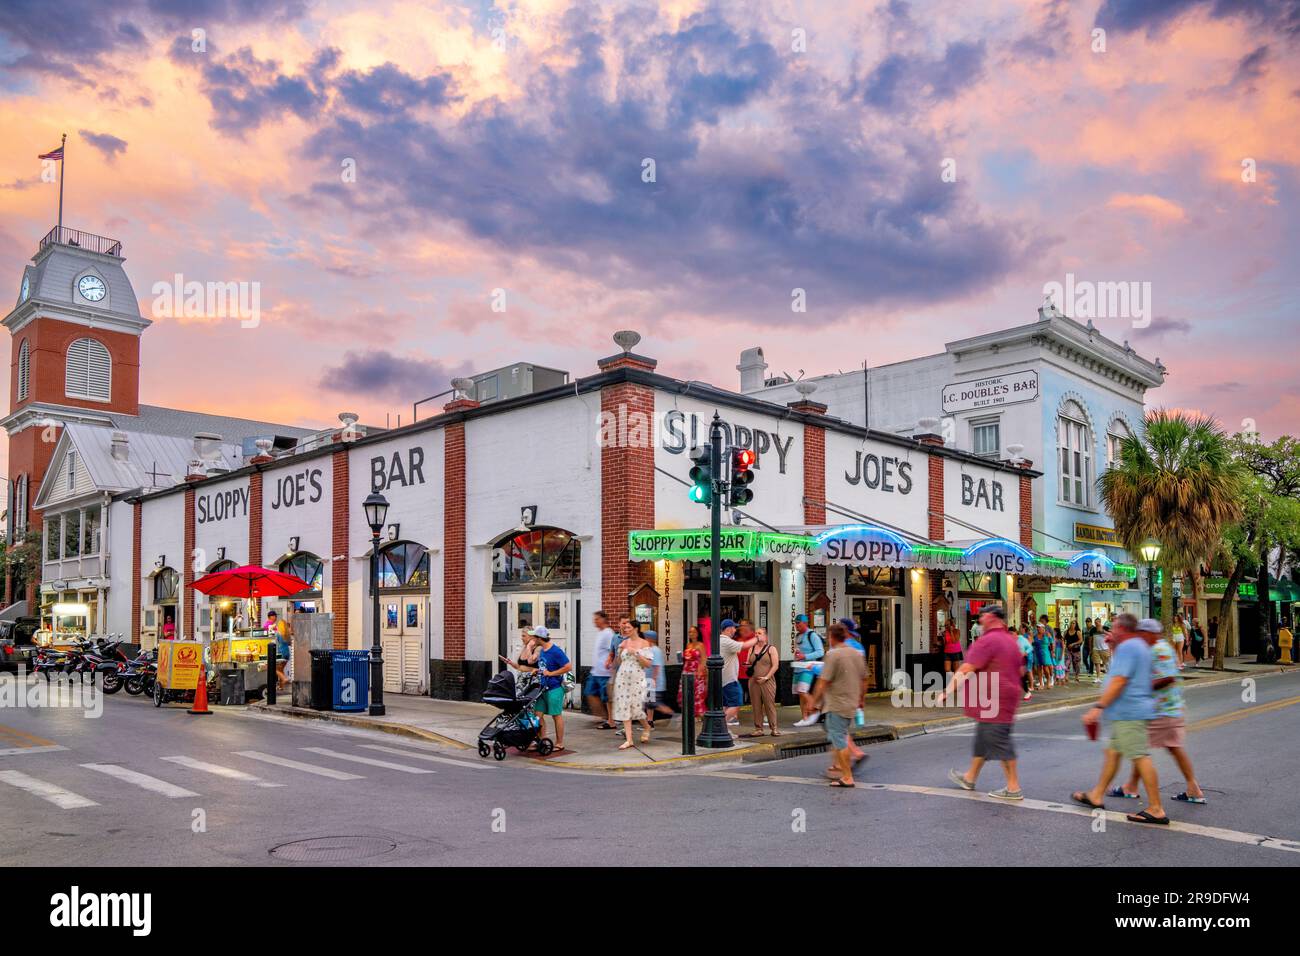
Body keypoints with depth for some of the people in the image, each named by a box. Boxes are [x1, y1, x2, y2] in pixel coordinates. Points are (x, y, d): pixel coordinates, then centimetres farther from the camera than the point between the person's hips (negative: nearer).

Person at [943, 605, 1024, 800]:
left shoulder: (988, 640, -17)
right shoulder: (1011, 640, 14)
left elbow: (966, 669, -20)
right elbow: (1020, 670, 23)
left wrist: (947, 691, -17)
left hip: (992, 701, -10)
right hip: (1007, 698, 10)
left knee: (999, 742, -4)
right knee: (983, 740, 19)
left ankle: (1014, 788, 1)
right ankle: (970, 778, 32)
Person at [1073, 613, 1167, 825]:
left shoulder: (1126, 647, -16)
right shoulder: (1141, 646, 17)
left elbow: (1119, 681, -23)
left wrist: (1098, 707, -22)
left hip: (1129, 713, -11)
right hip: (1132, 712, 11)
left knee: (1140, 758, -9)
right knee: (1113, 751, 16)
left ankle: (1156, 810, -6)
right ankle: (1096, 796, 25)